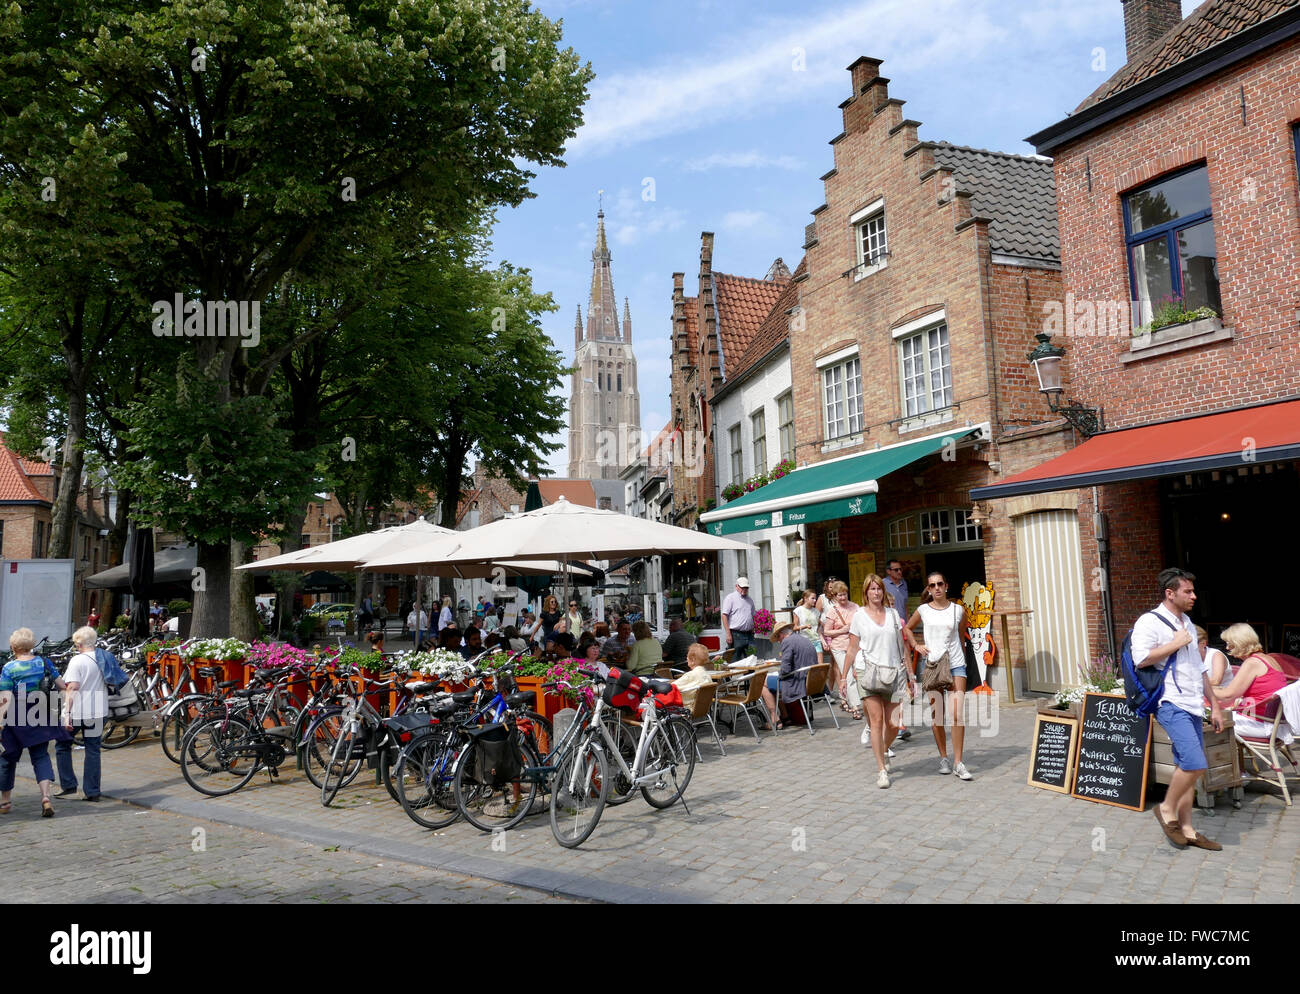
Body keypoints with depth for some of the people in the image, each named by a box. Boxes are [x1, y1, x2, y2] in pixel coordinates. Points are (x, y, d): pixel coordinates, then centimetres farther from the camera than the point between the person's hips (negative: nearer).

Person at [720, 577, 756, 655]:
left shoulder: (749, 600, 19)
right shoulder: (730, 598, -3)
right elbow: (724, 616, -10)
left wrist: (752, 631, 12)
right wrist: (728, 634, -16)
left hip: (749, 635, 6)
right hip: (736, 635, -6)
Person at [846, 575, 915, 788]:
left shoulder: (893, 614, 11)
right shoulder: (859, 617, 4)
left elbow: (902, 646, 14)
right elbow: (852, 650, 6)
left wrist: (909, 675, 12)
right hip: (869, 672, -2)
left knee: (893, 723, -1)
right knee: (876, 720, -7)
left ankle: (884, 751, 30)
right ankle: (881, 770, 1)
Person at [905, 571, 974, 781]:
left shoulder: (958, 610, 4)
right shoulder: (923, 611, 2)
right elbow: (908, 628, 19)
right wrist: (916, 645, 4)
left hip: (956, 665, 0)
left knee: (957, 714, -11)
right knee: (936, 715, 5)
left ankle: (958, 762, -4)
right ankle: (943, 757, 20)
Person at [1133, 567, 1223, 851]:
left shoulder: (1187, 624, 20)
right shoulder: (1150, 622, -9)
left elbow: (1200, 669, 25)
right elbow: (1140, 659, -24)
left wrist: (1215, 705, 21)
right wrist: (1176, 644, -14)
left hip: (1192, 707, 9)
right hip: (1171, 705, -8)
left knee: (1187, 768, 9)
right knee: (1195, 764, -17)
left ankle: (1186, 829, 15)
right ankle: (1167, 809, 3)